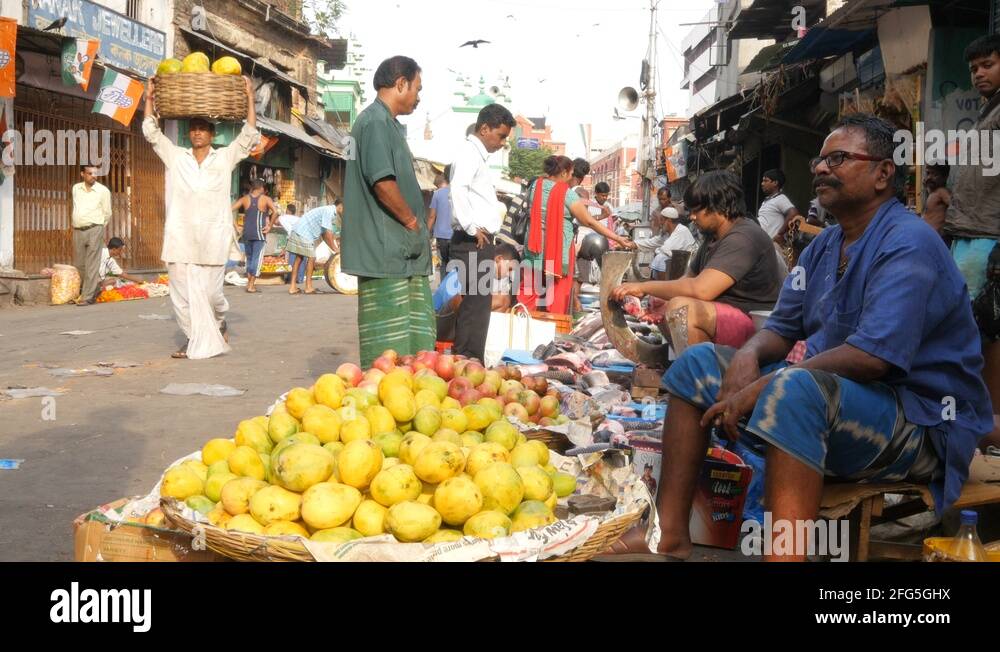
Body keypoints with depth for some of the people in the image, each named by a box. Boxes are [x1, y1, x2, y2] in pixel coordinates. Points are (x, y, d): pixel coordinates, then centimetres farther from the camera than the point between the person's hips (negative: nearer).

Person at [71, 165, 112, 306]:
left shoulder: (103, 190, -3)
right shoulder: (76, 188, 10)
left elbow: (107, 213, 4)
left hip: (94, 230, -4)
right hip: (78, 231, 5)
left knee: (91, 266, -7)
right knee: (78, 265, 11)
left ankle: (87, 297, -6)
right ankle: (78, 293, 25)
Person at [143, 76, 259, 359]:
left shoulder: (225, 158, 10)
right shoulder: (175, 157, 14)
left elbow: (250, 136, 4)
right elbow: (151, 132, 15)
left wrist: (250, 99, 2)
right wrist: (149, 99, 12)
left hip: (212, 238, -2)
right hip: (180, 237, 2)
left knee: (211, 291, -2)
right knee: (183, 293, 1)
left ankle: (219, 322, 29)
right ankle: (194, 340, 12)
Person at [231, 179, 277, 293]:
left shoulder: (244, 199, 6)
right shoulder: (266, 199, -2)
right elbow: (275, 212, -18)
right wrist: (270, 226, -9)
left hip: (246, 233, 3)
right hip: (259, 233, -3)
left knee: (249, 257, 17)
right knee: (257, 258, 0)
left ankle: (249, 282, 19)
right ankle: (251, 285, -4)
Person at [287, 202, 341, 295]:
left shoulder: (332, 214, 17)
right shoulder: (329, 211, -13)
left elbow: (324, 234, 17)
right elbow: (327, 232, -18)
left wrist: (335, 248, 12)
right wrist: (334, 248, -10)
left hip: (298, 232, 10)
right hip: (304, 235, -10)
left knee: (299, 258, 12)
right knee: (311, 258, -2)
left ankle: (293, 287, 14)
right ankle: (309, 287, 4)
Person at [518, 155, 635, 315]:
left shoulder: (535, 186, 2)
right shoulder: (567, 194, -12)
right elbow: (590, 222, -11)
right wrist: (619, 239, -7)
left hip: (535, 249, 4)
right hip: (559, 251, -4)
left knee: (529, 290, 10)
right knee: (557, 294, 5)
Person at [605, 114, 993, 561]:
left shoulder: (908, 243, -16)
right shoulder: (824, 246, 13)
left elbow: (874, 356, -27)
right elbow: (783, 328, 14)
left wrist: (763, 387, -26)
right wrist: (749, 356, -10)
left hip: (919, 421, -9)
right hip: (830, 397, 9)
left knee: (794, 388, -39)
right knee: (698, 363, 3)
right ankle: (670, 538, -7)